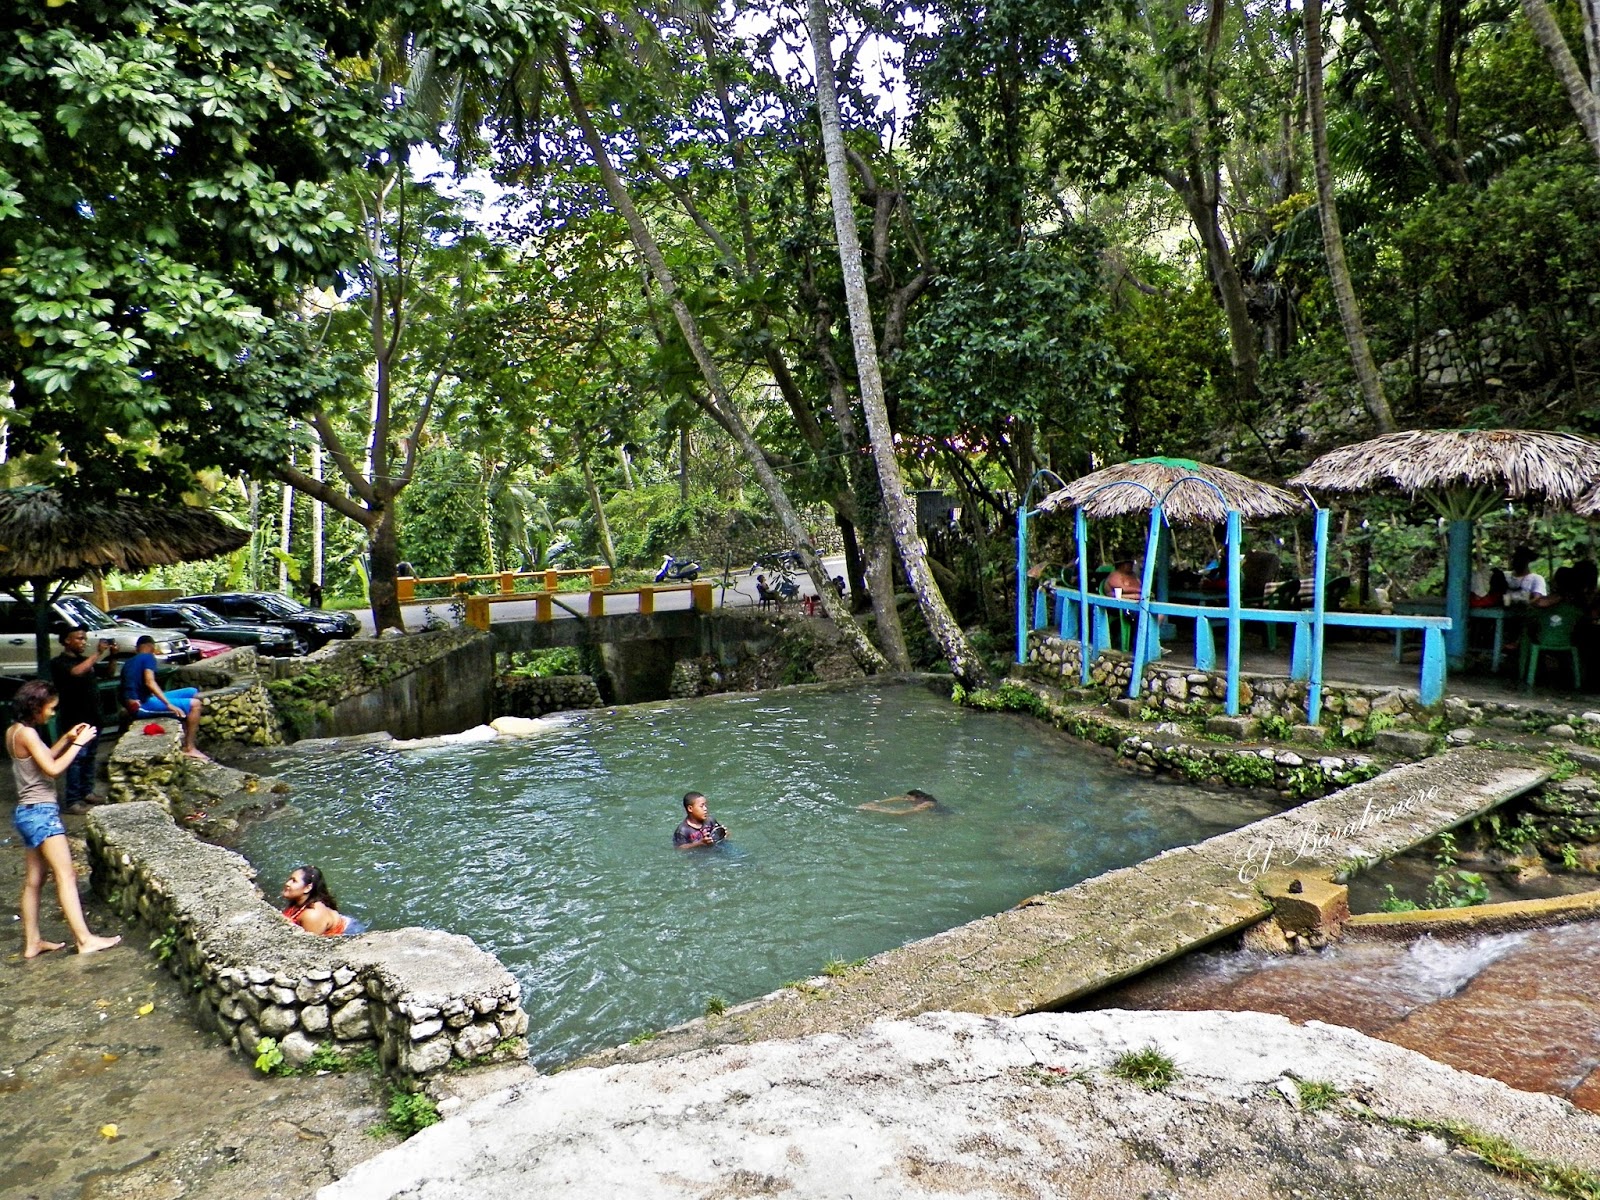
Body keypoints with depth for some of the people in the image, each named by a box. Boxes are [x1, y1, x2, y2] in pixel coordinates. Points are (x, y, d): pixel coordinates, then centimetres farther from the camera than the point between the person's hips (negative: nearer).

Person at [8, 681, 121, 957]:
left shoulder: (14, 731, 11)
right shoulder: (27, 733, -17)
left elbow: (43, 760, 22)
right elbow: (53, 769, -21)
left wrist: (66, 739, 13)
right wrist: (79, 743, -14)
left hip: (28, 813, 10)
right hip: (41, 812, -10)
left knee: (34, 880, 14)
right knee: (66, 875, -11)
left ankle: (32, 943, 20)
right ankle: (85, 939, -13)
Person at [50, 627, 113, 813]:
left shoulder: (85, 660, 15)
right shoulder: (59, 662, -8)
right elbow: (76, 672, -28)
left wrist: (111, 655, 1)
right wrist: (97, 653, -27)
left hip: (93, 717, 8)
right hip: (75, 719, -8)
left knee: (90, 756, 13)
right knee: (77, 758, -10)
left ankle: (87, 792, 22)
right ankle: (72, 801, -8)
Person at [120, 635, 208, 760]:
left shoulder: (128, 662, 20)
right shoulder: (148, 657, -6)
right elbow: (149, 682, -21)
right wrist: (169, 704, -25)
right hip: (142, 705, -9)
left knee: (193, 692, 13)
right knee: (194, 704, -13)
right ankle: (189, 748, -14)